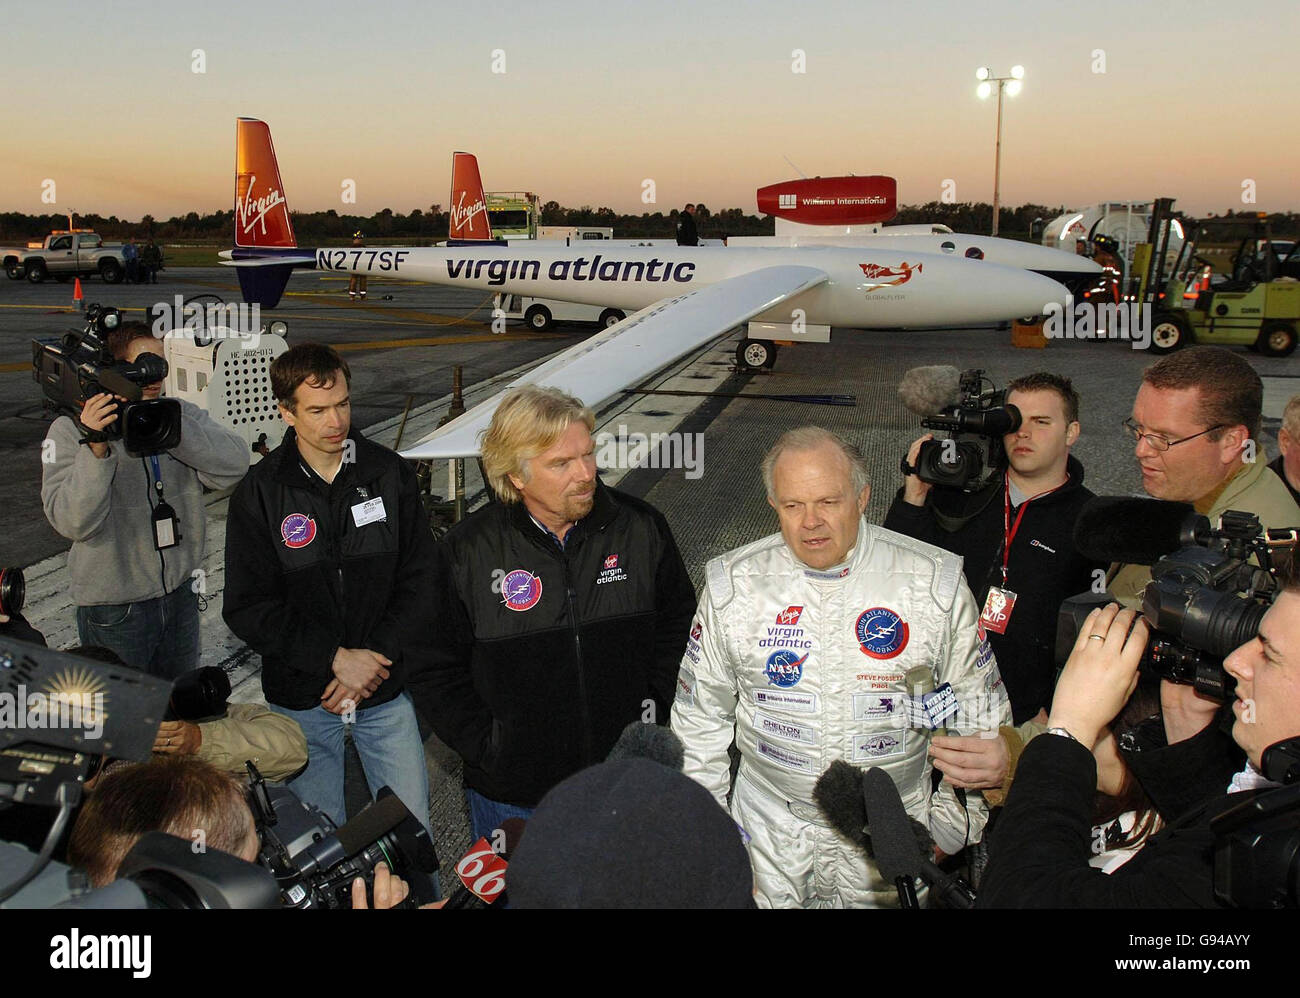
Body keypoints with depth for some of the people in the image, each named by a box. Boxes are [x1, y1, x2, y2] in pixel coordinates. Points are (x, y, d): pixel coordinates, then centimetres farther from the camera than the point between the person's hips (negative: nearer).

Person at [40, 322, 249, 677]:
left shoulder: (181, 415, -1)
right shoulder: (70, 430, -11)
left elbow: (235, 466, -16)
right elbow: (73, 522, -21)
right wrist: (96, 448, -32)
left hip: (181, 593, 4)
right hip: (114, 606, -3)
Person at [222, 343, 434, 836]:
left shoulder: (390, 473, -1)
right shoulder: (260, 492, -4)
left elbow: (420, 579, -1)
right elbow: (247, 607, -7)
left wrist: (377, 658, -12)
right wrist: (335, 658, -15)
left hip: (387, 689, 1)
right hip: (302, 695, 0)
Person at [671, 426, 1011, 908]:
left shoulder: (935, 582, -10)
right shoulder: (733, 584, -8)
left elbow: (979, 712, 1)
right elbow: (699, 714, 3)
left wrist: (957, 819, 2)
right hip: (771, 833, 1)